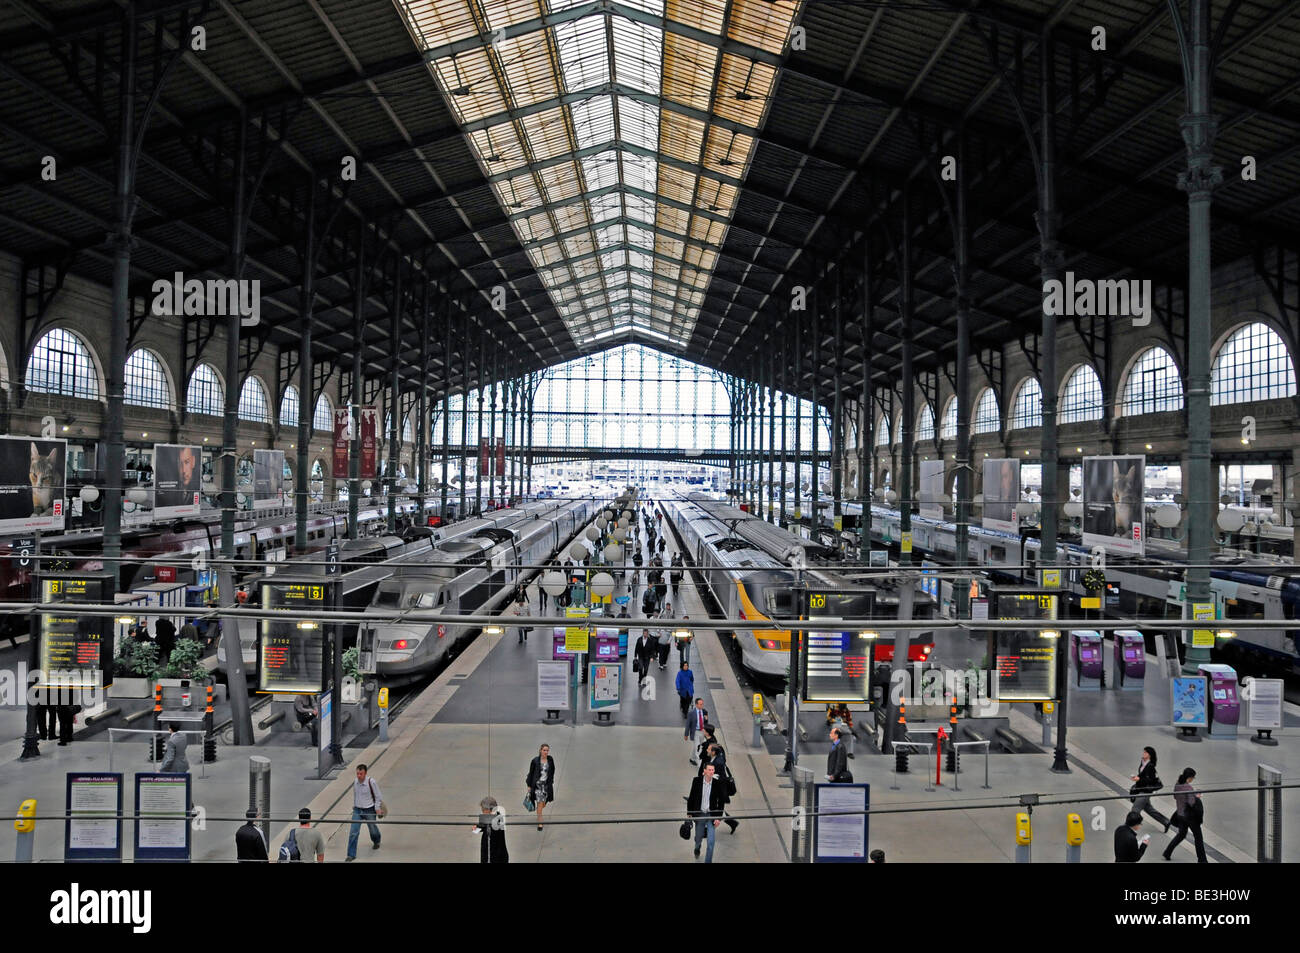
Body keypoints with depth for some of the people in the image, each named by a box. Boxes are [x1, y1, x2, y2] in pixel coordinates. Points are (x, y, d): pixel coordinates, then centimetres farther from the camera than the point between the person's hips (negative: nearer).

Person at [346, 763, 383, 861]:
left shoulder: (371, 782, -19)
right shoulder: (355, 782, -5)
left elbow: (378, 796, -10)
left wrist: (377, 808, -11)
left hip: (369, 810, -3)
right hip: (357, 810, 3)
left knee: (373, 830, 16)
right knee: (353, 832, -6)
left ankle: (376, 843, 49)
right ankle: (351, 855, 4)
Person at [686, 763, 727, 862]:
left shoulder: (717, 784, -11)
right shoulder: (697, 781, -9)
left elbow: (721, 802, -4)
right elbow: (691, 797, 0)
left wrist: (718, 817, -6)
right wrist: (689, 813, 1)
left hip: (711, 815, -1)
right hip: (699, 814, 1)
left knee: (711, 842, -5)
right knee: (699, 837, 18)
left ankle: (708, 861, 12)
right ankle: (697, 848, 53)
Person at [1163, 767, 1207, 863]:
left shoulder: (1177, 785, 0)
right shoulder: (1188, 787, -22)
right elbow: (1191, 803, -26)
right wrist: (1197, 797, -7)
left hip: (1180, 814, 7)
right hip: (1190, 816, -7)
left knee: (1181, 834, 21)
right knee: (1198, 837, 9)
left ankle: (1167, 853, 21)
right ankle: (1202, 859, 18)